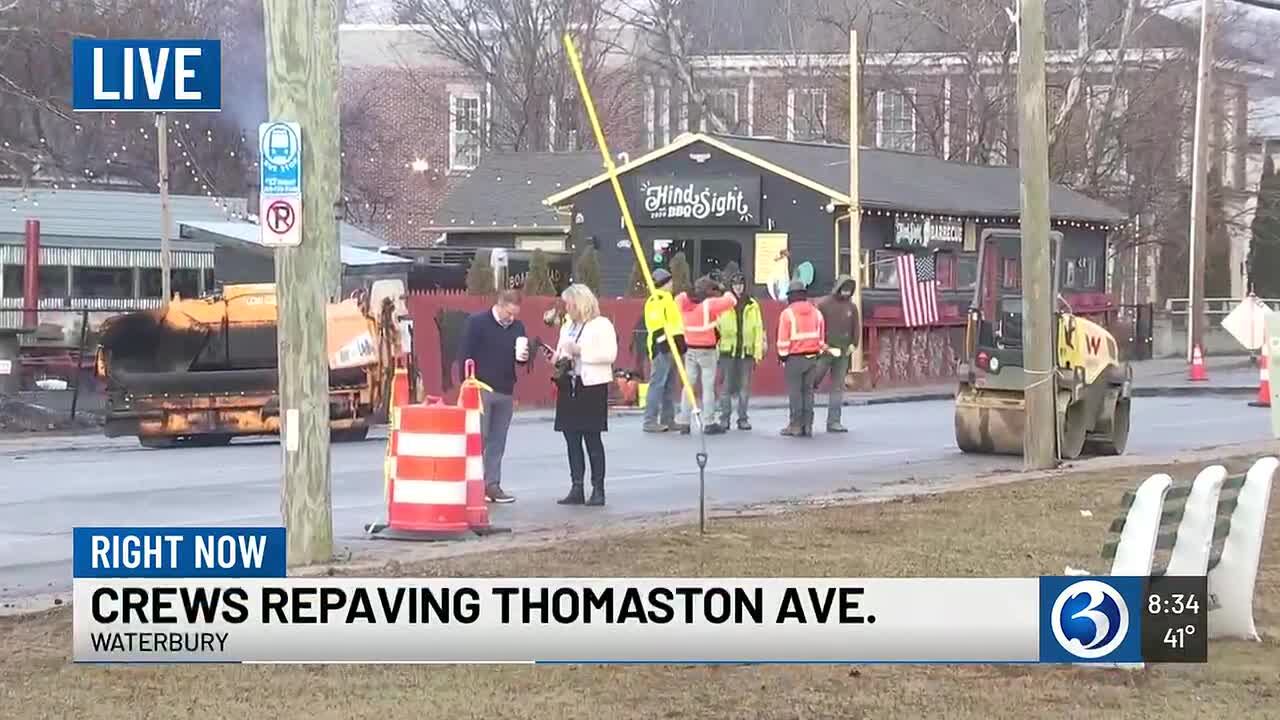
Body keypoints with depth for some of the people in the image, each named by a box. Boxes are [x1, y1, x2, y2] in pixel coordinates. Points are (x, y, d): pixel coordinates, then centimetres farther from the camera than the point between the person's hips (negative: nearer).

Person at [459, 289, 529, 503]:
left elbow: (522, 358, 18)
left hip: (506, 392, 5)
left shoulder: (517, 327, 10)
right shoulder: (477, 323, -6)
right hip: (482, 389, -5)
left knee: (498, 441, 7)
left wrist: (524, 357, -7)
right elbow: (466, 356, -8)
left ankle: (492, 485, 12)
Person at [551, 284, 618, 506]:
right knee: (572, 439, 5)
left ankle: (598, 490, 0)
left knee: (592, 439, -4)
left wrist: (580, 351, -19)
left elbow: (610, 354, -16)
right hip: (569, 386, 7)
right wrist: (558, 358, 4)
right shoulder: (567, 326, 18)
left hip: (592, 386, -7)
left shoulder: (601, 325, -5)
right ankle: (576, 489, 9)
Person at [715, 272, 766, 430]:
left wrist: (758, 352, 0)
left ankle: (743, 418, 13)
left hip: (747, 351, 2)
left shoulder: (752, 305, 6)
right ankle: (725, 417, 7)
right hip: (727, 351, -2)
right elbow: (716, 327, -1)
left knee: (744, 387, 6)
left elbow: (758, 329, 7)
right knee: (726, 386, 0)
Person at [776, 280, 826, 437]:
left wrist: (782, 355, 1)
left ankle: (796, 426, -2)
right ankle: (808, 425, 8)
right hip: (812, 357, 5)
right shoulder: (816, 313, 8)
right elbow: (821, 337, 12)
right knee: (808, 391, 9)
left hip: (794, 358, -5)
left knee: (794, 392, -1)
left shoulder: (787, 313, -9)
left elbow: (783, 340, -9)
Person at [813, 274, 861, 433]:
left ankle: (833, 422, 7)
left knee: (838, 387, 4)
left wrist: (854, 345, 0)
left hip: (843, 354, 4)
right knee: (811, 384, -5)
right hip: (824, 352, -4)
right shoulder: (823, 304, -4)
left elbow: (856, 327, 14)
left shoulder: (851, 307, 9)